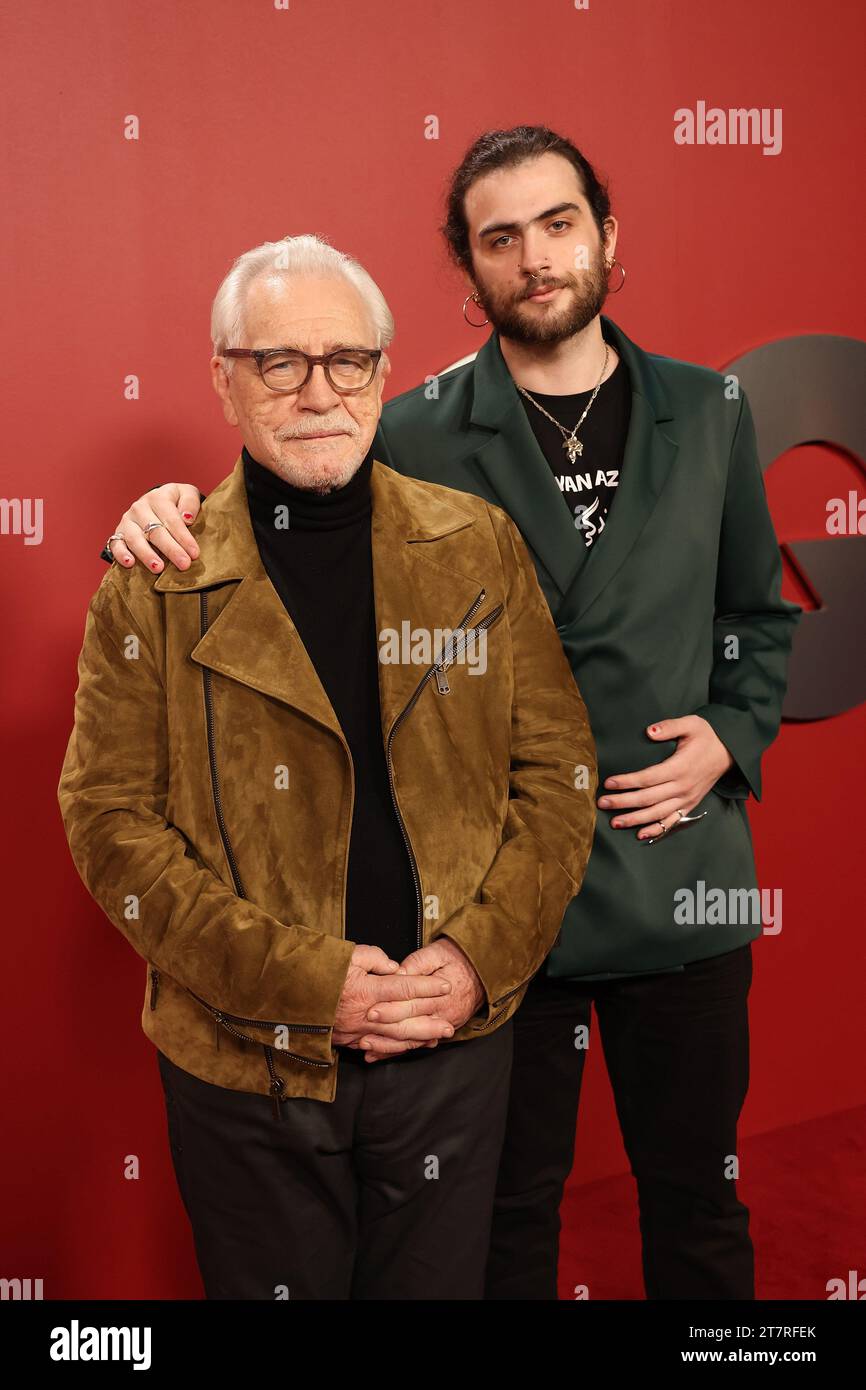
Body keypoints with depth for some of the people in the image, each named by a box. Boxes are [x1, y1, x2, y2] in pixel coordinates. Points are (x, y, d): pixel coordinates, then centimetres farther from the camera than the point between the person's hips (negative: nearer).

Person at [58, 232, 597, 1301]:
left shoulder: (479, 548, 1)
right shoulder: (155, 583, -4)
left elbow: (557, 768, 2)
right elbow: (111, 820, -8)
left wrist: (480, 955, -12)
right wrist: (306, 978, -16)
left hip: (453, 1043, 2)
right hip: (244, 1061, -1)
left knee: (437, 1283, 18)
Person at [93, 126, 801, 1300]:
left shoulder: (708, 414, 4)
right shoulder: (415, 439, -5)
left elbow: (759, 615, 13)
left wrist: (730, 740, -3)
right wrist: (166, 519, -18)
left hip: (681, 881, 3)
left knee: (697, 1200, 19)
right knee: (509, 1209, 16)